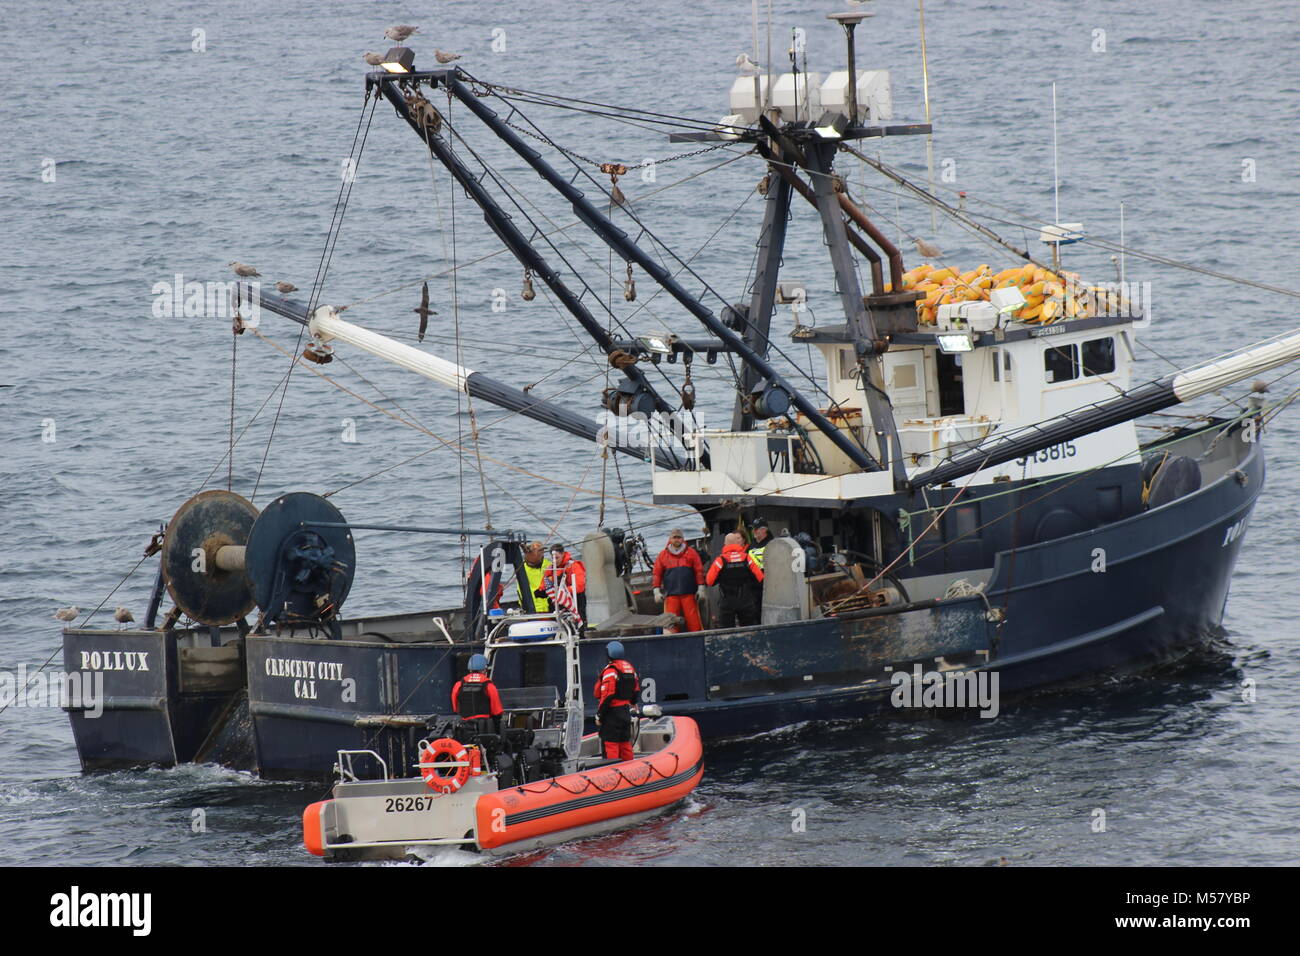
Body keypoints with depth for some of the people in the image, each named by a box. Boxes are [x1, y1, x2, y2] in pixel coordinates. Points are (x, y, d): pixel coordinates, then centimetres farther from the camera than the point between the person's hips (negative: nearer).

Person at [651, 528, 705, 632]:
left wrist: (700, 588, 1)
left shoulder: (690, 553, 8)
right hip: (671, 594, 1)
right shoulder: (663, 555, 11)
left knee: (693, 620, -4)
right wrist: (657, 591, 4)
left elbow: (699, 571, 7)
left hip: (689, 593, -1)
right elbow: (657, 574, 12)